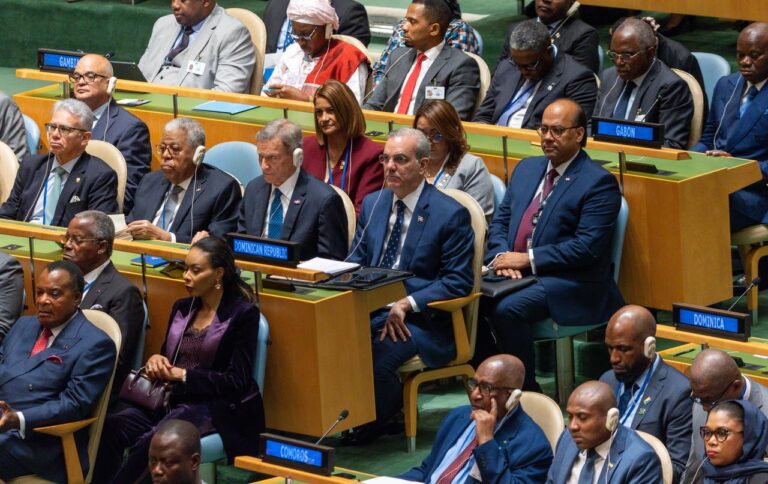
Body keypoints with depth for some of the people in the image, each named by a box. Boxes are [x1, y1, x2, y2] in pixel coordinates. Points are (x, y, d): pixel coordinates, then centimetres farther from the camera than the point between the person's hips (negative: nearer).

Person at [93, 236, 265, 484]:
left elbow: (237, 381, -8)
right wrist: (155, 361, -2)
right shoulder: (182, 308, 17)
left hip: (217, 408, -6)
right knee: (110, 426, -25)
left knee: (148, 443, -35)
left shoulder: (243, 313, -2)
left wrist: (181, 374, -11)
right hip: (172, 399, 6)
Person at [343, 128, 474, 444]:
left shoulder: (450, 214, -5)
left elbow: (458, 282, -8)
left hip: (420, 319, -5)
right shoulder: (372, 204, 14)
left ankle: (369, 429, -5)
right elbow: (354, 262, 18)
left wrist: (407, 304, -19)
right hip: (368, 309, 5)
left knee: (378, 352, -33)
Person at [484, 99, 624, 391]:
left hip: (570, 282, -7)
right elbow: (500, 220, 18)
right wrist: (503, 257, -4)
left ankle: (525, 392, -16)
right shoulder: (527, 169, 17)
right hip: (513, 274, 7)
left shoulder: (599, 183, -7)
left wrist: (528, 259, -17)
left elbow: (587, 247, -15)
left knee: (508, 308, -31)